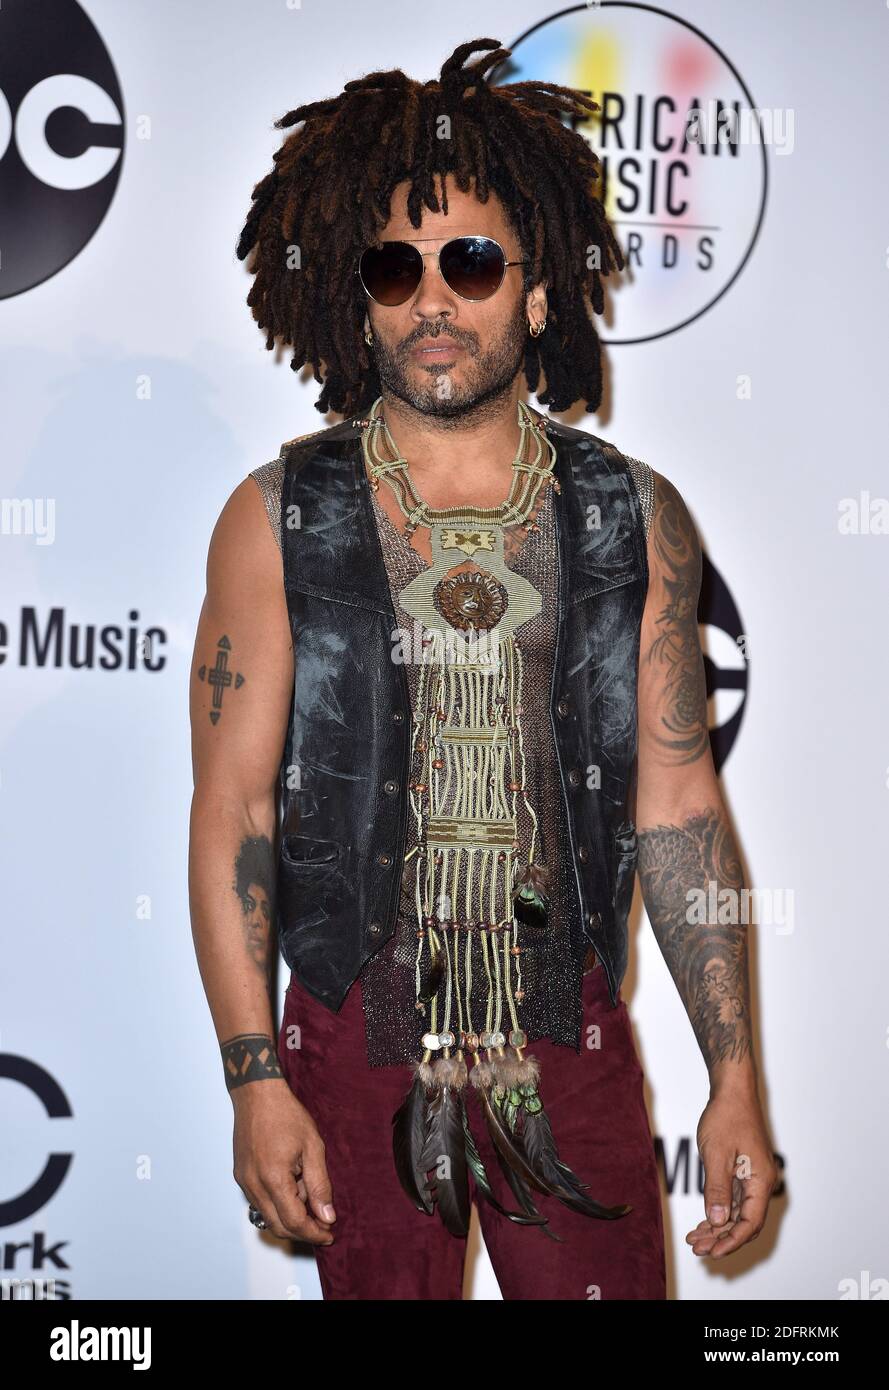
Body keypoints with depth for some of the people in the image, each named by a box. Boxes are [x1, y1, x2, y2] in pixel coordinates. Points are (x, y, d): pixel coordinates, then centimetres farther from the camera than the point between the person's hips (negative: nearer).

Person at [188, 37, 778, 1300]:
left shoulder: (636, 518, 1)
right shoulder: (278, 520, -3)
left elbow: (678, 803, 3)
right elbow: (231, 812, -4)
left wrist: (735, 1075, 0)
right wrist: (255, 1084, -10)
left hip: (571, 1040, 1)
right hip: (356, 1041, -1)